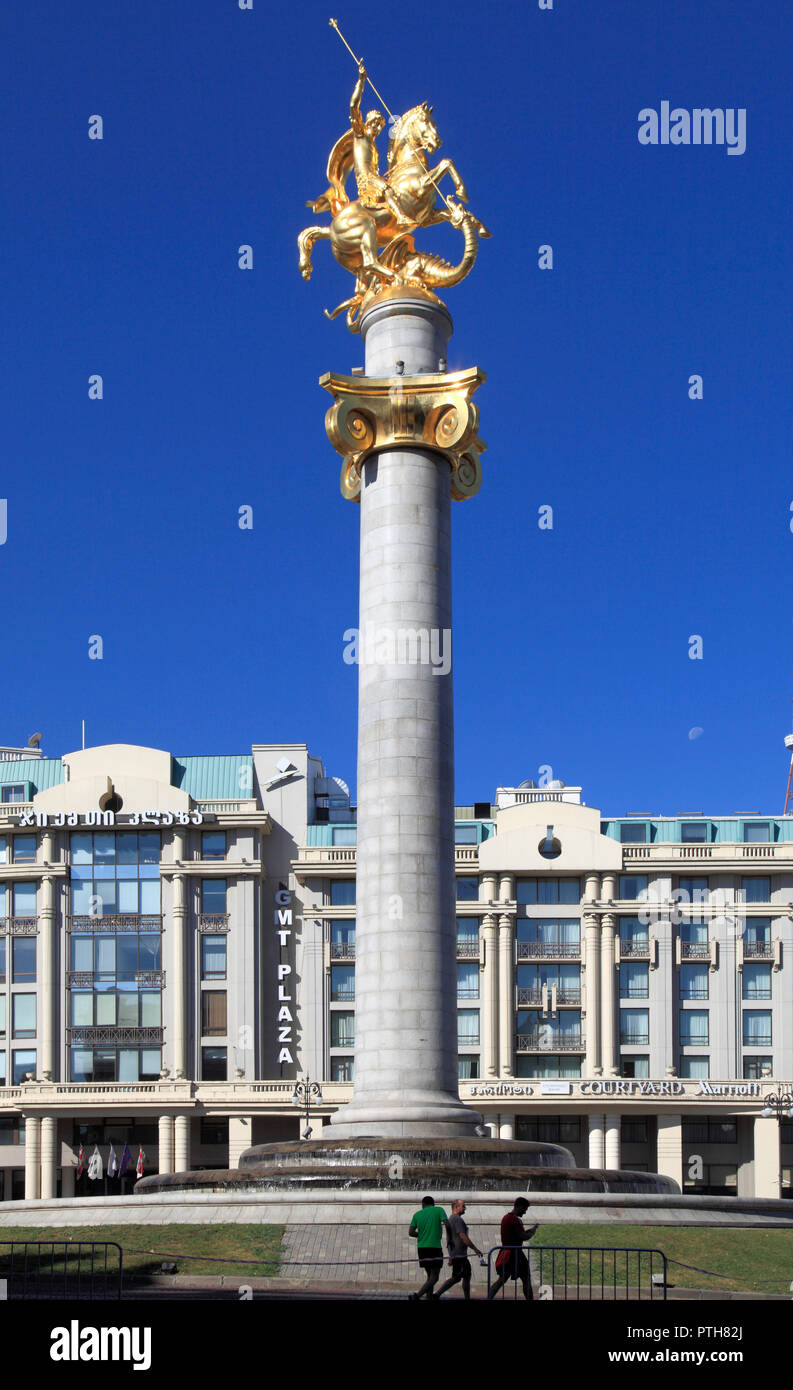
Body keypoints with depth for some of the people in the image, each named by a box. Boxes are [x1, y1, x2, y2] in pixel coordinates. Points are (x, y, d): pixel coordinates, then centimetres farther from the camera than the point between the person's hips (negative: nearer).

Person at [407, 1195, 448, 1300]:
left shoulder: (417, 1214, 12)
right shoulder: (439, 1210, 4)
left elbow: (411, 1232, 3)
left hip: (422, 1248, 5)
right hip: (435, 1248, -5)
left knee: (430, 1276, 14)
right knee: (434, 1278, -4)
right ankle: (417, 1296, -22)